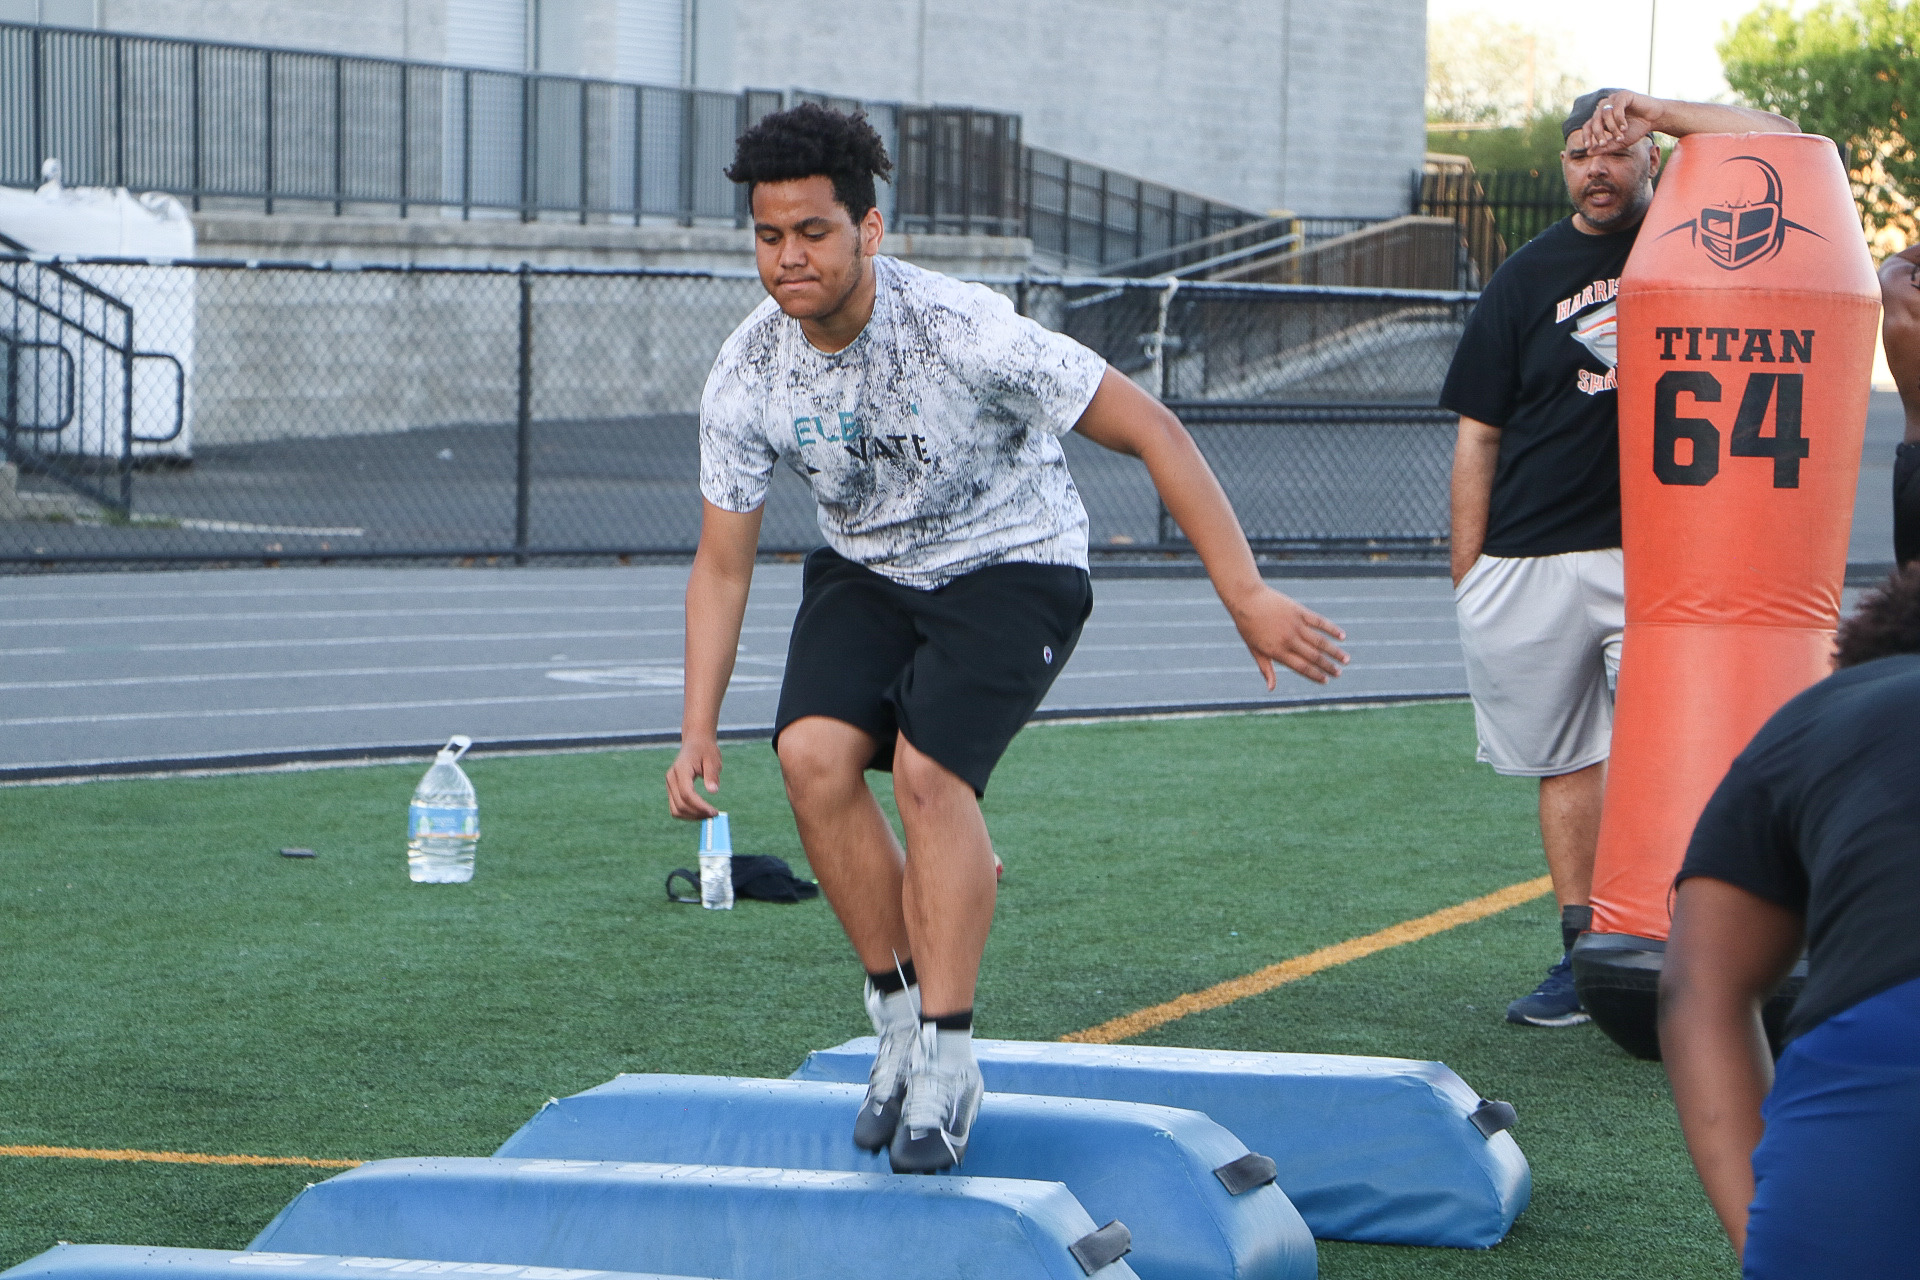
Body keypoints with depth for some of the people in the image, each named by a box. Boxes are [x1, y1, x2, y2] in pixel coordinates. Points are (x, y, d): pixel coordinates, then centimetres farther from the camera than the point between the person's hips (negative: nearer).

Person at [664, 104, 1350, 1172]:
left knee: (928, 767, -26)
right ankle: (902, 1021, -4)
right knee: (814, 752, -21)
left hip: (1013, 564, -4)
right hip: (864, 572, 4)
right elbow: (723, 565, -3)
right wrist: (698, 731, -13)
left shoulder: (964, 331, -28)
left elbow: (1152, 430, -22)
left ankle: (948, 1064, -16)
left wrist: (1248, 598, -25)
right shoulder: (747, 378, -13)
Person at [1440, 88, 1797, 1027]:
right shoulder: (1529, 274, 10)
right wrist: (1467, 573, 5)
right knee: (1566, 764, 5)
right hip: (1530, 566, 2)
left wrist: (1656, 109, -8)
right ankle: (1581, 956, 10)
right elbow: (1478, 430, 10)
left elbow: (1785, 142, -5)